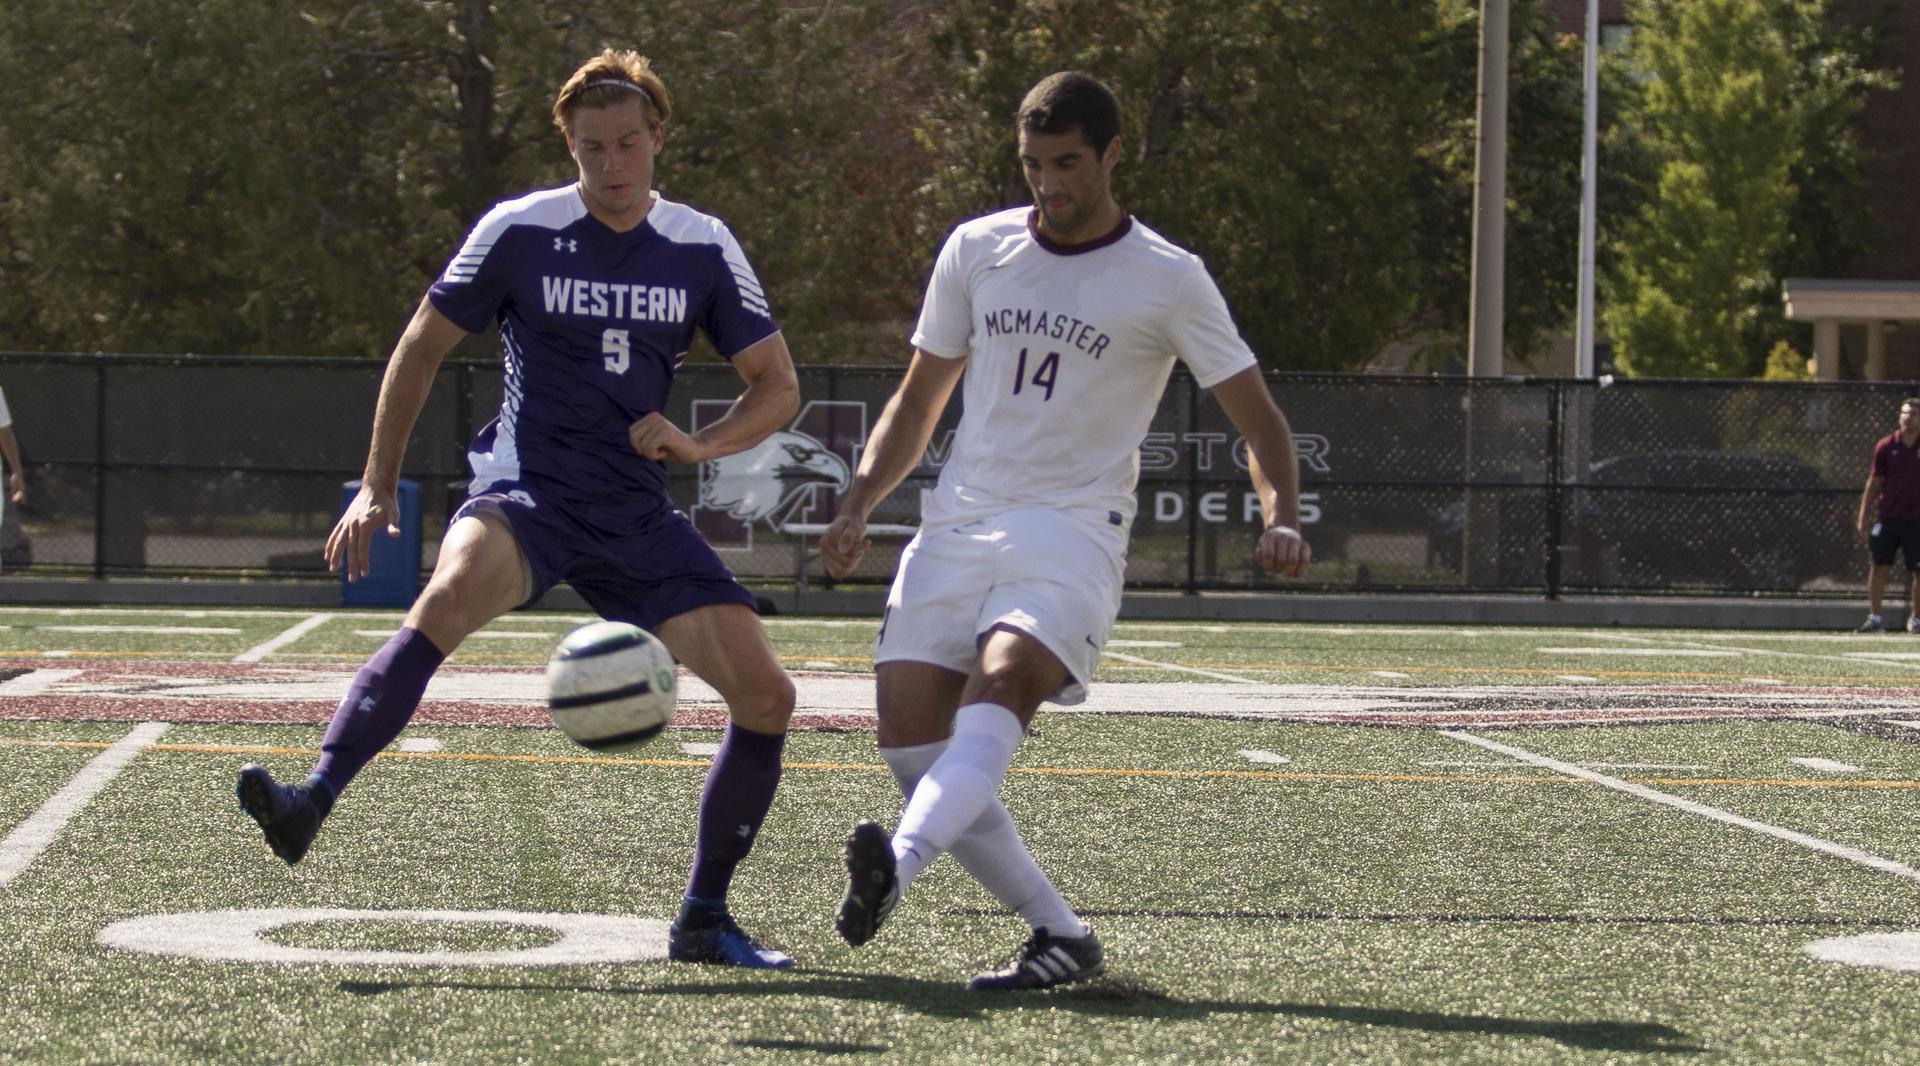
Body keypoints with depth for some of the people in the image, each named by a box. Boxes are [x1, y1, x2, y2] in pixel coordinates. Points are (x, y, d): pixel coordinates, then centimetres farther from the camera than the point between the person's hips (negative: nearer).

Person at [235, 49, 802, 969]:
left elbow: (777, 388, 10)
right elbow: (422, 346, 8)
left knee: (766, 695, -7)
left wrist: (698, 444, -10)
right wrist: (377, 486, 5)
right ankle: (311, 805, -44)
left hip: (636, 515, 4)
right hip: (524, 494, -3)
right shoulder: (520, 231, -2)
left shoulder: (702, 248, 4)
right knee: (446, 598, -38)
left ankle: (703, 920, 8)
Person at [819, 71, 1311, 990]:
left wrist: (1280, 517, -13)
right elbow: (918, 401, 21)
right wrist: (857, 503, 6)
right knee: (910, 740, -10)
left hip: (1071, 534, -4)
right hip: (956, 526, 5)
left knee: (1000, 684, -32)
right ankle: (1061, 935, -2)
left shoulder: (1168, 280, 2)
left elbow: (1258, 420, 7)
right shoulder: (975, 251, 12)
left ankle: (896, 867, -53)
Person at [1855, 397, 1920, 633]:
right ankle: (1875, 618, 3)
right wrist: (1863, 518, 3)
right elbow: (1873, 484, 7)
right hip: (1887, 517, 1)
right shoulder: (1886, 446, 3)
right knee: (1878, 566, -2)